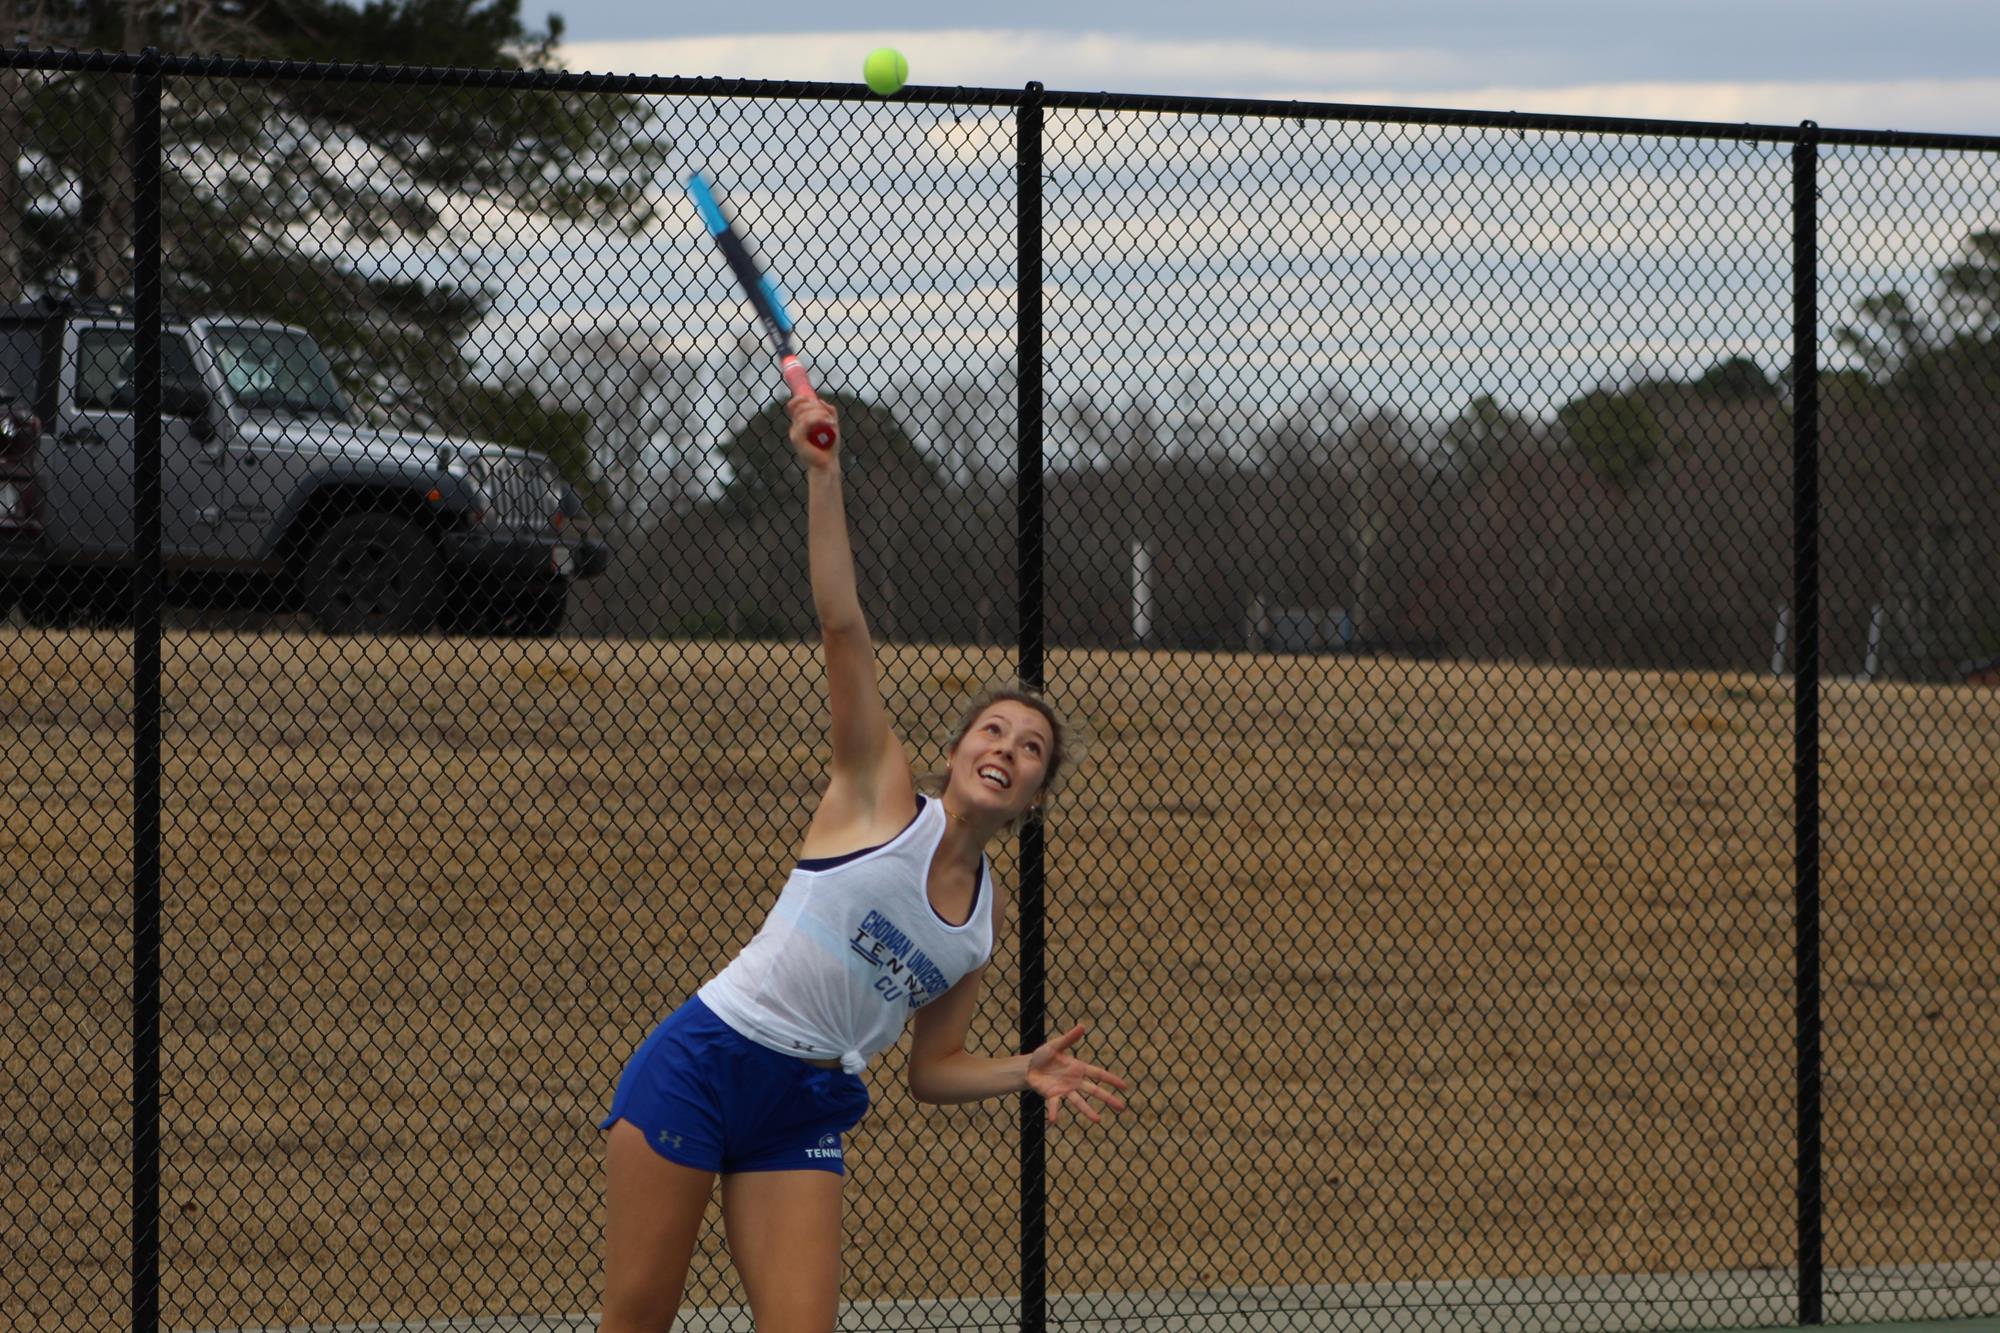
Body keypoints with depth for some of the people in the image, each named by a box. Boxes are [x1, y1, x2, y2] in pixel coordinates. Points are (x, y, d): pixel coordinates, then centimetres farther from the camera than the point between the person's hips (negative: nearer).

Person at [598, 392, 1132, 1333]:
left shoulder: (986, 913, 12)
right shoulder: (880, 795, -1)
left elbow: (931, 1069, 17)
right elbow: (840, 624, -10)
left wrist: (1025, 1073, -3)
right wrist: (823, 476, -17)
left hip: (805, 1113, 5)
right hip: (703, 1063, -5)